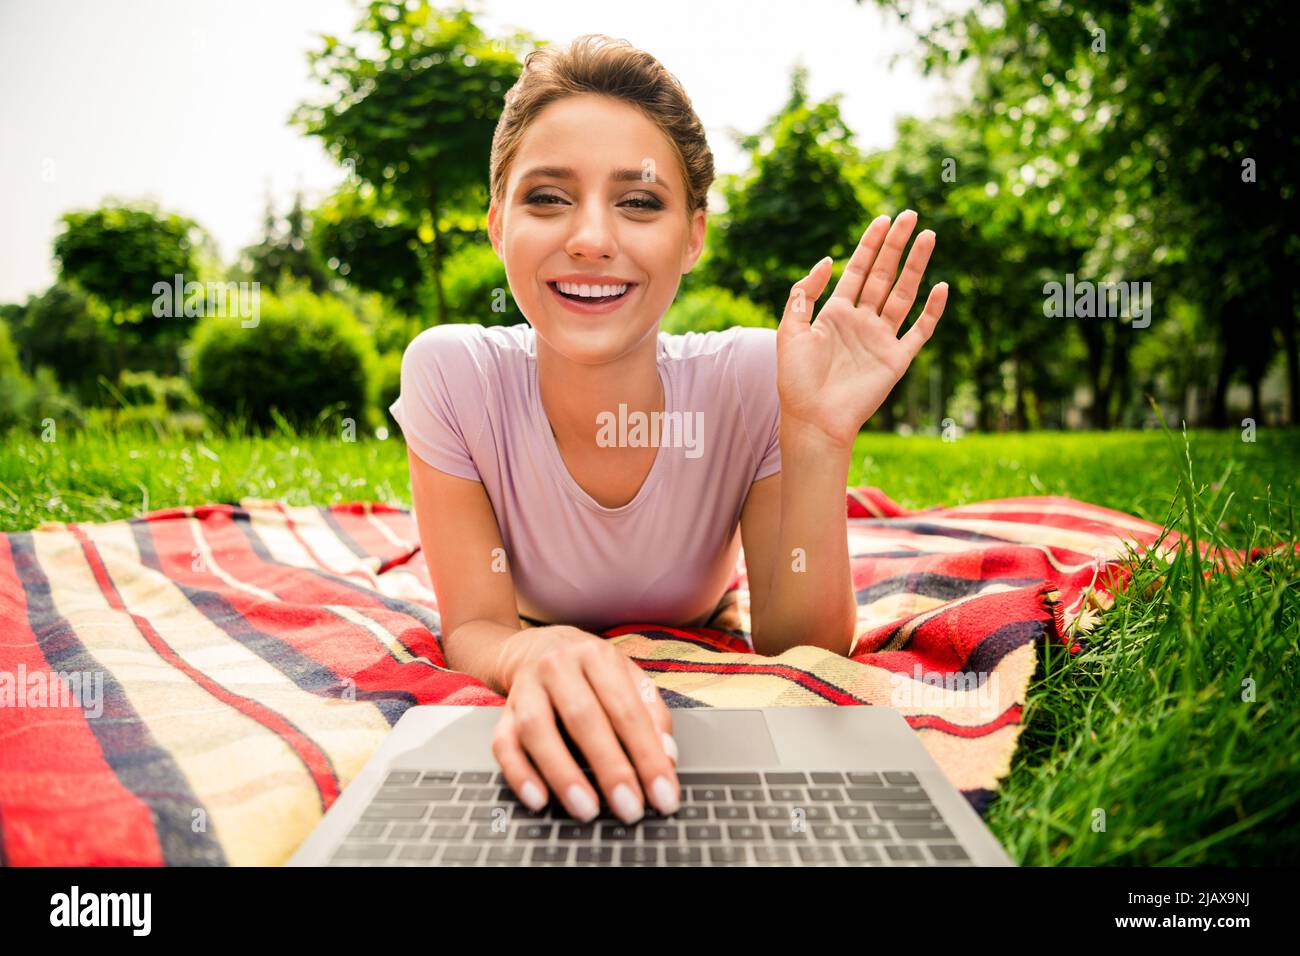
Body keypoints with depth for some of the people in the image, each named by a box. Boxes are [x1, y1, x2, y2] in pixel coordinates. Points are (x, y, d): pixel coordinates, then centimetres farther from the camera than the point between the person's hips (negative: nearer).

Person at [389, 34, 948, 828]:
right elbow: (473, 629, -20)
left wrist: (818, 440, -36)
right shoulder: (451, 375, -24)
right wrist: (535, 657, -45)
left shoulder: (752, 383, -25)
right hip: (543, 733, -1)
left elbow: (802, 659, -21)